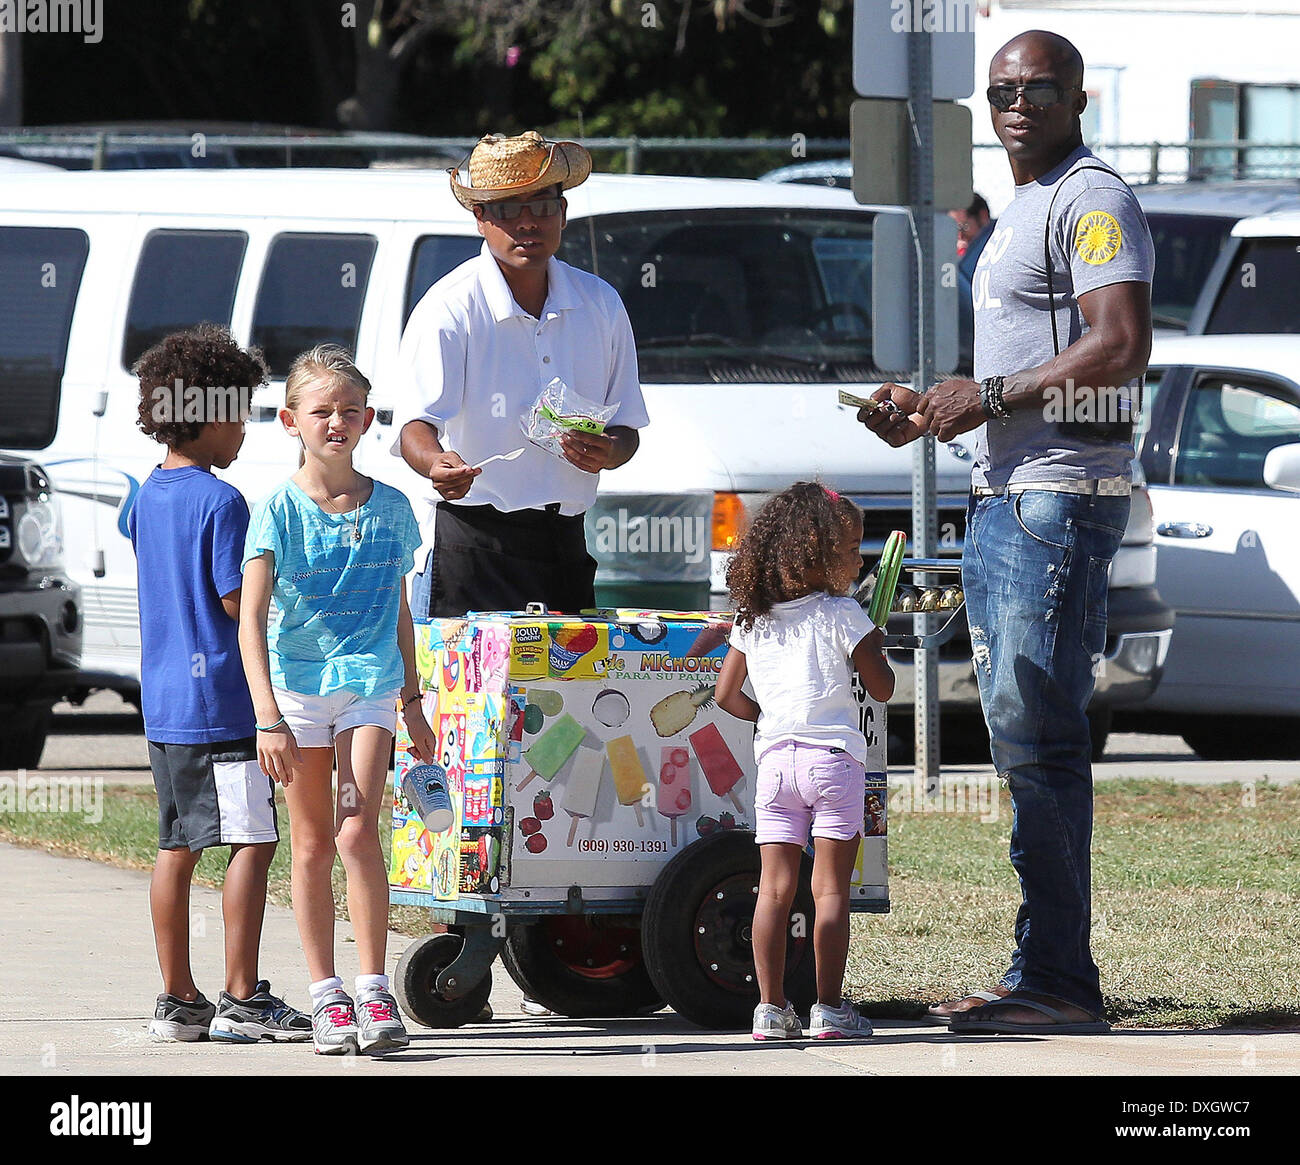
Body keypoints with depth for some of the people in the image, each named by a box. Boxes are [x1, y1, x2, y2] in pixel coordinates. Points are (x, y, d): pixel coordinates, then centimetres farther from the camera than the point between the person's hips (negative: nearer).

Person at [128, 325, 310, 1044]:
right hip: (222, 699, -9)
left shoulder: (147, 497, 12)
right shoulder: (221, 502, -14)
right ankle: (241, 1000, -8)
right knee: (251, 842, -6)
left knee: (177, 846, 11)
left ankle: (177, 999, 14)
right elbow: (237, 600, -17)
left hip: (162, 703, 9)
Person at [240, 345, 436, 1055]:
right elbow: (250, 621, -11)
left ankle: (375, 990, -10)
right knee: (312, 843, 5)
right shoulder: (280, 511, -6)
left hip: (370, 682, 1)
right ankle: (325, 995, 11)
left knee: (357, 832, -12)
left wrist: (412, 702, 17)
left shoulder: (390, 508, 4)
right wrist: (268, 717, -19)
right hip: (296, 683, -1)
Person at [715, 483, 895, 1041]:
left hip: (775, 758, 5)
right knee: (831, 887, -3)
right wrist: (875, 646, 16)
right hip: (833, 756, -4)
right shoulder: (843, 616, -5)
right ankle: (829, 1007, -5)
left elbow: (726, 694, 12)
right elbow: (881, 688, -2)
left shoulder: (753, 620, 11)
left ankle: (770, 1007, 1)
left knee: (775, 886, 4)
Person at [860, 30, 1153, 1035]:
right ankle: (1049, 979, 11)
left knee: (1039, 741, -13)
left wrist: (987, 397, -17)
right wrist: (932, 416, 15)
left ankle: (1055, 980, -14)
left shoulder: (1092, 200, -9)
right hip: (1002, 497, 11)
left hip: (1060, 497, -11)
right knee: (1021, 741, 9)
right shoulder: (1022, 214, 23)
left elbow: (1122, 349, -20)